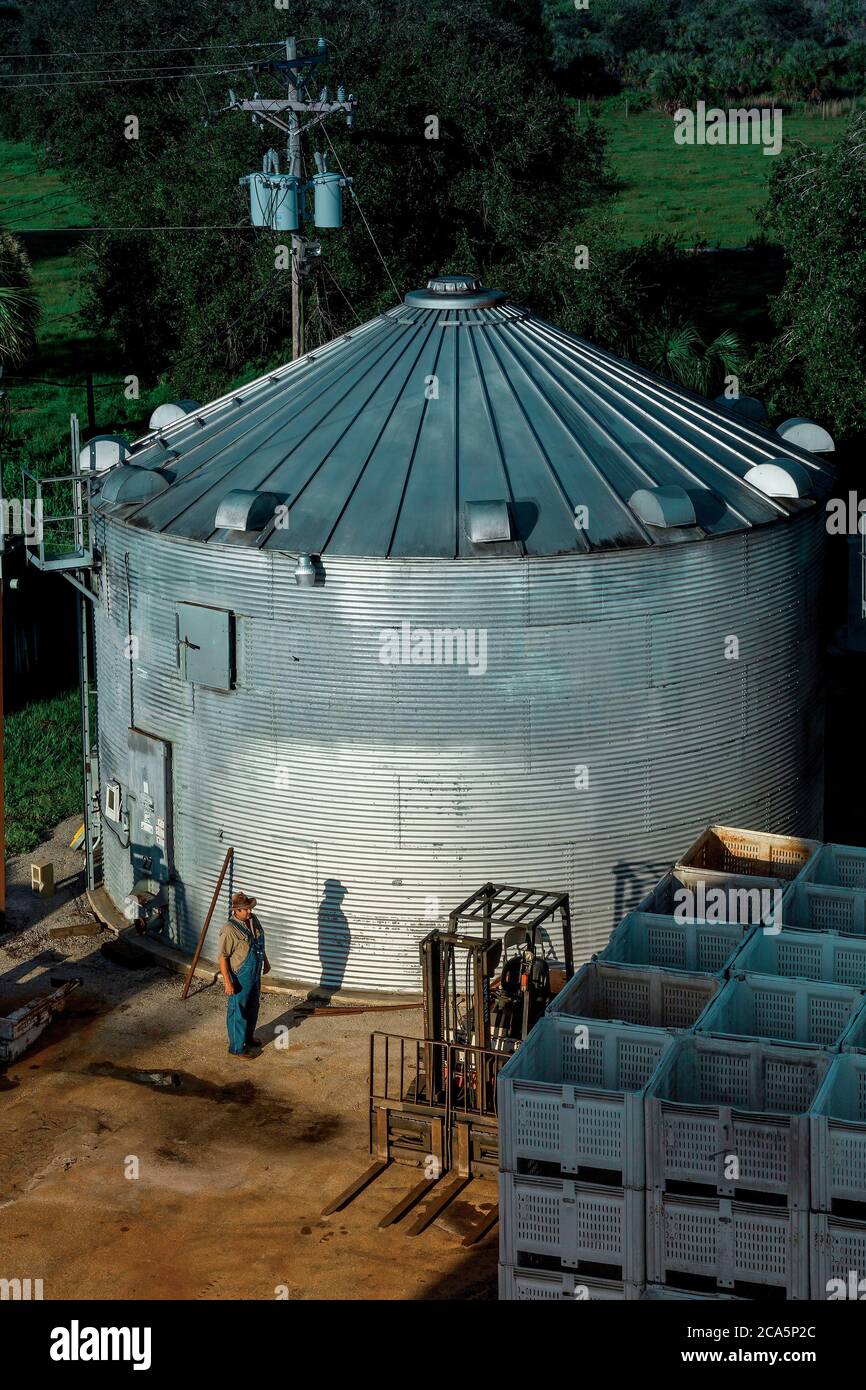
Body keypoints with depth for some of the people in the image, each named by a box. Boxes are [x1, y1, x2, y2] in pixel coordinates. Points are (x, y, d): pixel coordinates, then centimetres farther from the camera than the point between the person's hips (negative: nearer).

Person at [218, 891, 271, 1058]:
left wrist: (266, 960, 25)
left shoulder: (253, 920, -1)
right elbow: (223, 957, -23)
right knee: (238, 1012, 4)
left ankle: (248, 1038, 42)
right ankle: (237, 1048, 14)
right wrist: (227, 982, -24)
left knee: (252, 1008, 23)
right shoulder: (229, 930, -27)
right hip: (240, 977, -8)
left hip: (255, 974, 8)